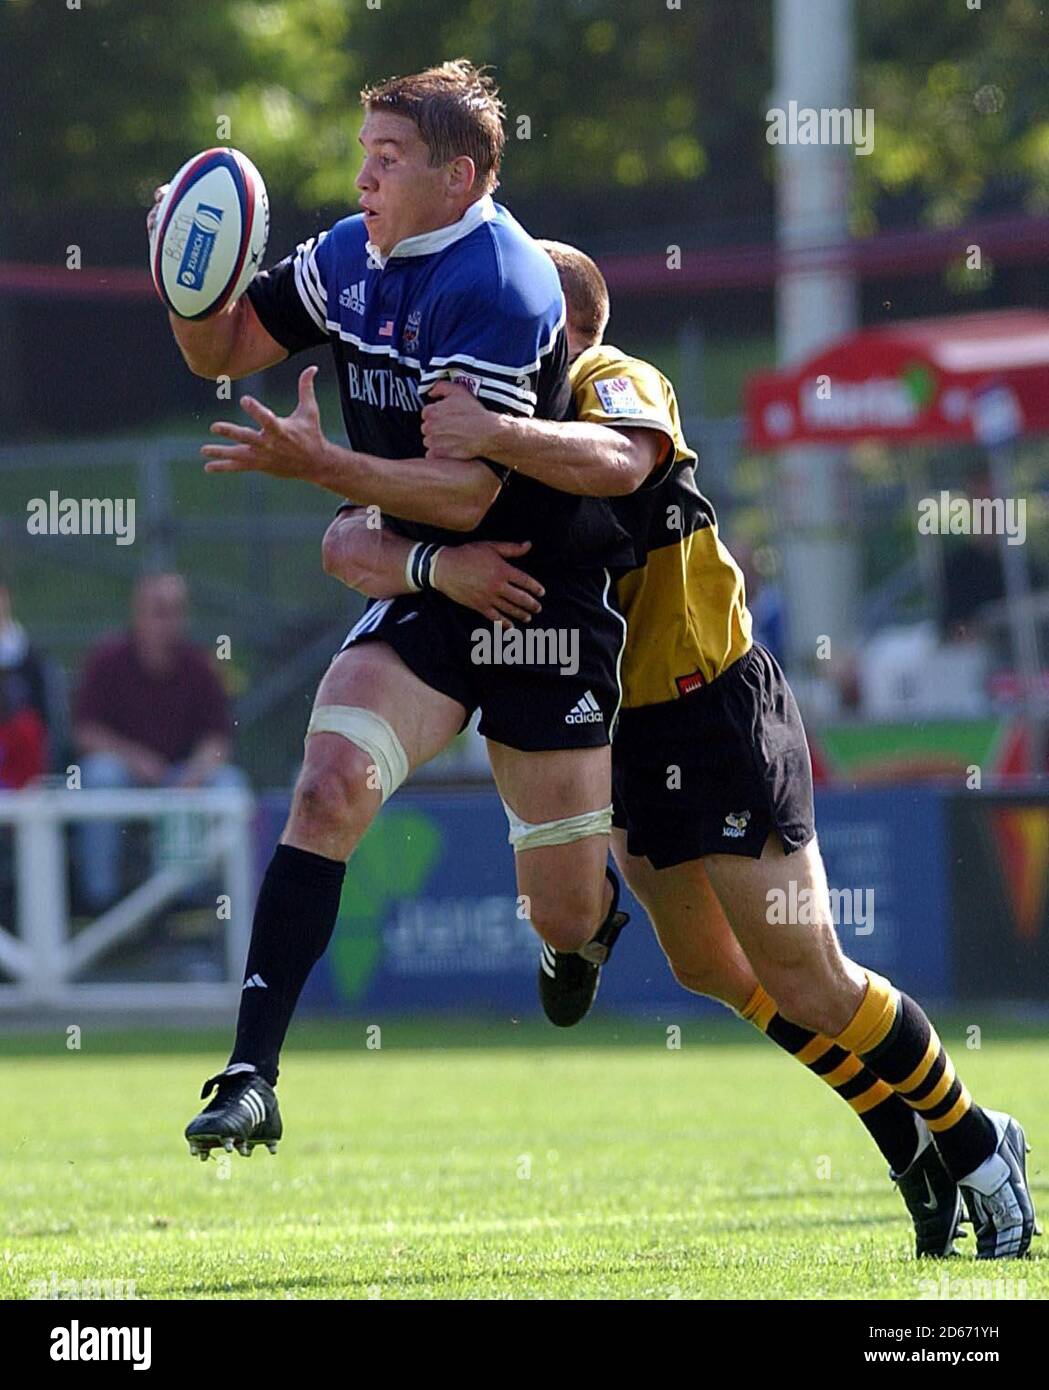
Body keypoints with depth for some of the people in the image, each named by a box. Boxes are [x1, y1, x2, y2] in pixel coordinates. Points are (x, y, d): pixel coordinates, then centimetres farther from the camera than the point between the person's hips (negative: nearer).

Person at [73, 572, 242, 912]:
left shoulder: (197, 664, 0)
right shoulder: (108, 660, -7)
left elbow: (216, 737, -1)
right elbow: (86, 731, -9)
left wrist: (200, 767, -22)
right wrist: (134, 758, -24)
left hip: (181, 771, 2)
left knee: (229, 781, -24)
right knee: (102, 774, -35)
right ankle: (99, 893, -28)